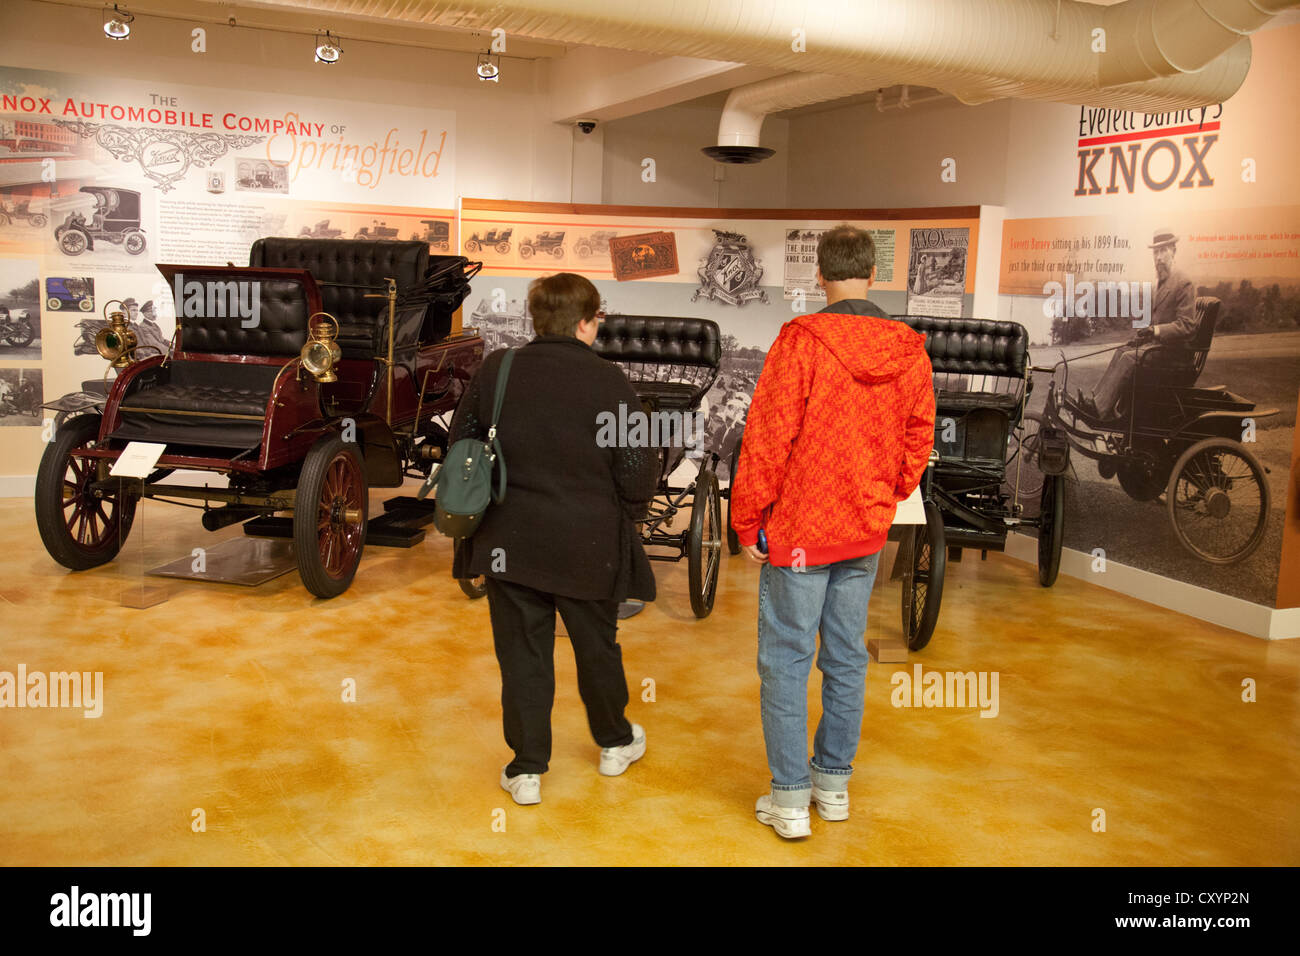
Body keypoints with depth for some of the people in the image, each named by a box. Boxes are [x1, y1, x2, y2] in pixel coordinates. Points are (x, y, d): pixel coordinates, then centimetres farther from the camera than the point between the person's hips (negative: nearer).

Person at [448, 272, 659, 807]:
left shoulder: (494, 372, -4)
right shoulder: (608, 382, -13)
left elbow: (460, 445, 4)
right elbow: (637, 471, -12)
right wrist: (624, 517, 8)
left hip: (511, 541, 2)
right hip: (589, 546, -1)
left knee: (522, 654, 12)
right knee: (597, 647, 19)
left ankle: (526, 771, 20)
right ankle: (615, 743, 40)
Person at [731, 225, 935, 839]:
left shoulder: (801, 341, -16)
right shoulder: (911, 352, 0)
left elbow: (767, 440, -15)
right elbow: (918, 441, 7)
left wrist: (748, 523, -6)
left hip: (797, 531, -5)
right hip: (866, 533, 5)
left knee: (786, 661, 5)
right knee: (846, 657, 15)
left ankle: (789, 799, 11)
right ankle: (834, 784, 27)